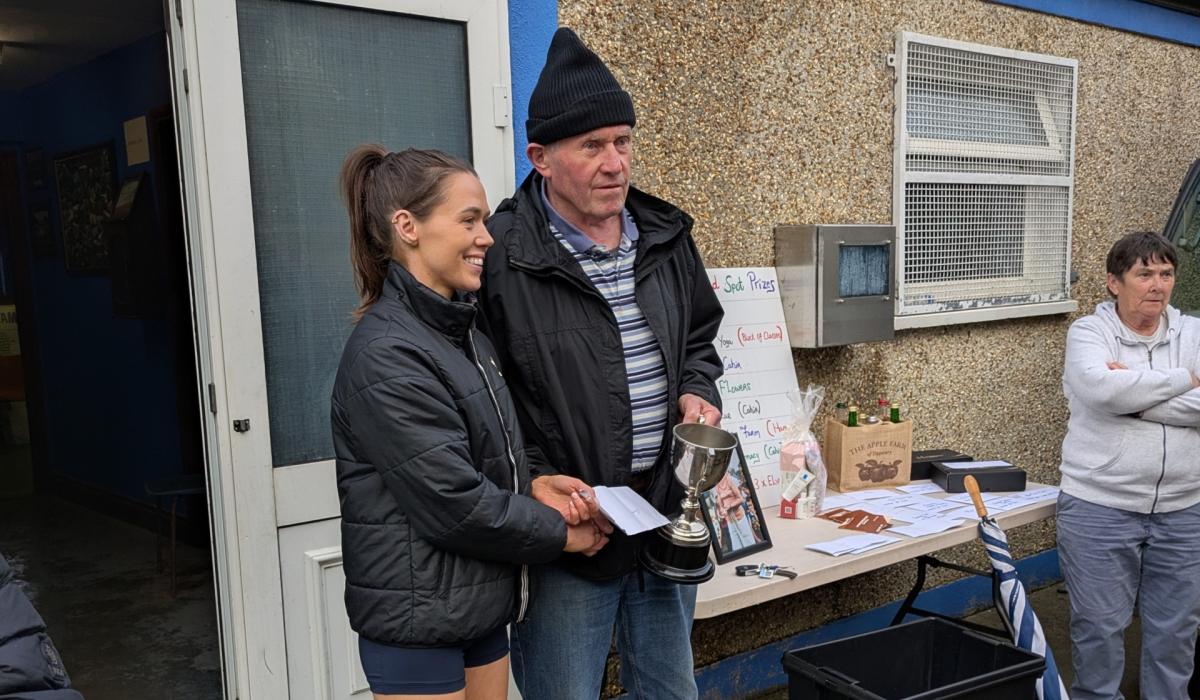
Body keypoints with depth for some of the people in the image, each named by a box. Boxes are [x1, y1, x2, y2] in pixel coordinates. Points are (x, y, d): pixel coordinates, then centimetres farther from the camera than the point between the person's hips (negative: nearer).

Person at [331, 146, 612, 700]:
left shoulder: (461, 332, 7)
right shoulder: (386, 356, -22)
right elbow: (455, 503, -23)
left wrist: (533, 486, -3)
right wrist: (560, 534, -11)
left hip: (481, 602, 8)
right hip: (418, 615, -8)